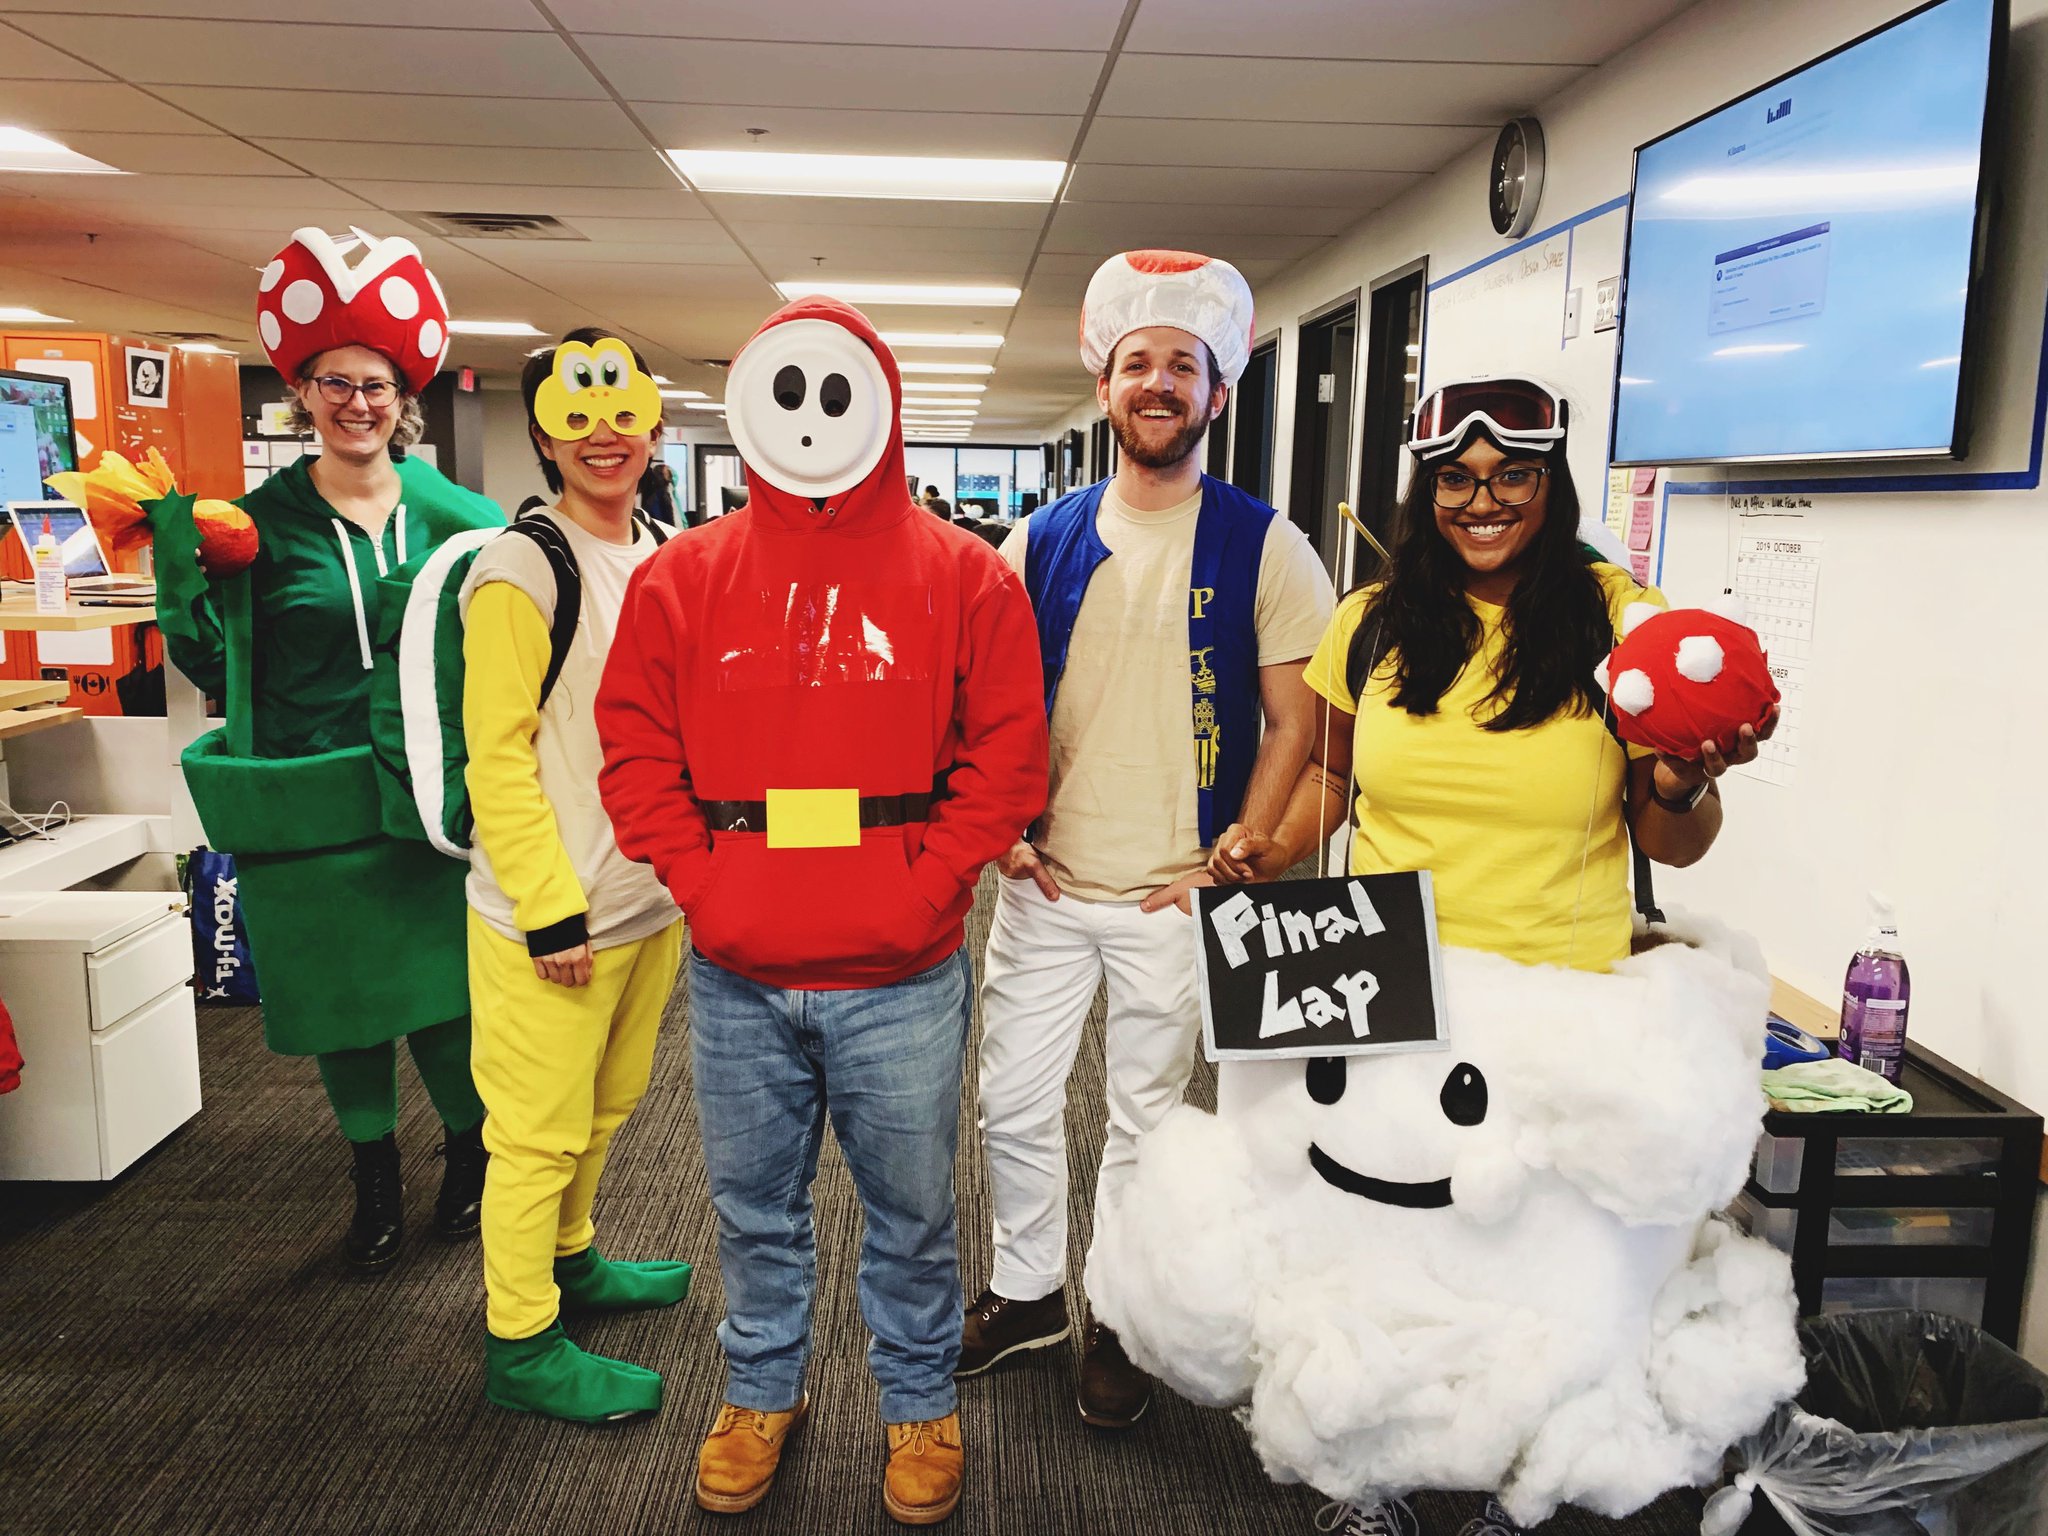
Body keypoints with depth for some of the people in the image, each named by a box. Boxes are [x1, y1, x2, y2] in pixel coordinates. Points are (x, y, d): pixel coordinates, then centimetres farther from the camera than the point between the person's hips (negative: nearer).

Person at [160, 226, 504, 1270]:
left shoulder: (449, 514, 1)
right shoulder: (262, 520, 0)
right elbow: (216, 670, 1)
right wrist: (179, 574, -12)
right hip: (307, 810, 1)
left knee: (440, 987, 6)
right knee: (340, 998, 12)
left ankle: (471, 1150, 31)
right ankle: (375, 1182, 31)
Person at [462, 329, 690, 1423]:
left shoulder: (663, 558, 9)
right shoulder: (521, 569, -14)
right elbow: (496, 756, -16)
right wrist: (550, 910, -18)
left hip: (652, 898, 7)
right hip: (552, 914, -7)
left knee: (604, 1104, 21)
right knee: (540, 1128, 5)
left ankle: (570, 1260, 42)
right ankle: (521, 1343, 21)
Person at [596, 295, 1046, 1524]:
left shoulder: (963, 576, -2)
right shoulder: (686, 576, 4)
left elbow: (1006, 757, -5)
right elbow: (635, 749, 4)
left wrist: (922, 890, -13)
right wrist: (700, 884, -7)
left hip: (902, 981, -2)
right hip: (735, 978, 2)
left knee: (911, 1211, 15)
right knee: (755, 1207, 19)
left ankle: (921, 1404, 38)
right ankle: (763, 1392, 42)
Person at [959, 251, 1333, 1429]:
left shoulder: (1263, 547, -5)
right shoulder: (1043, 542, 3)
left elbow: (1293, 723, -5)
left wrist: (1230, 864, -11)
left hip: (1174, 895, -3)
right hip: (1043, 884, 3)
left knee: (1146, 1117, 11)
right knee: (1015, 1102, 12)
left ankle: (1120, 1322, 32)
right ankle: (1028, 1289, 36)